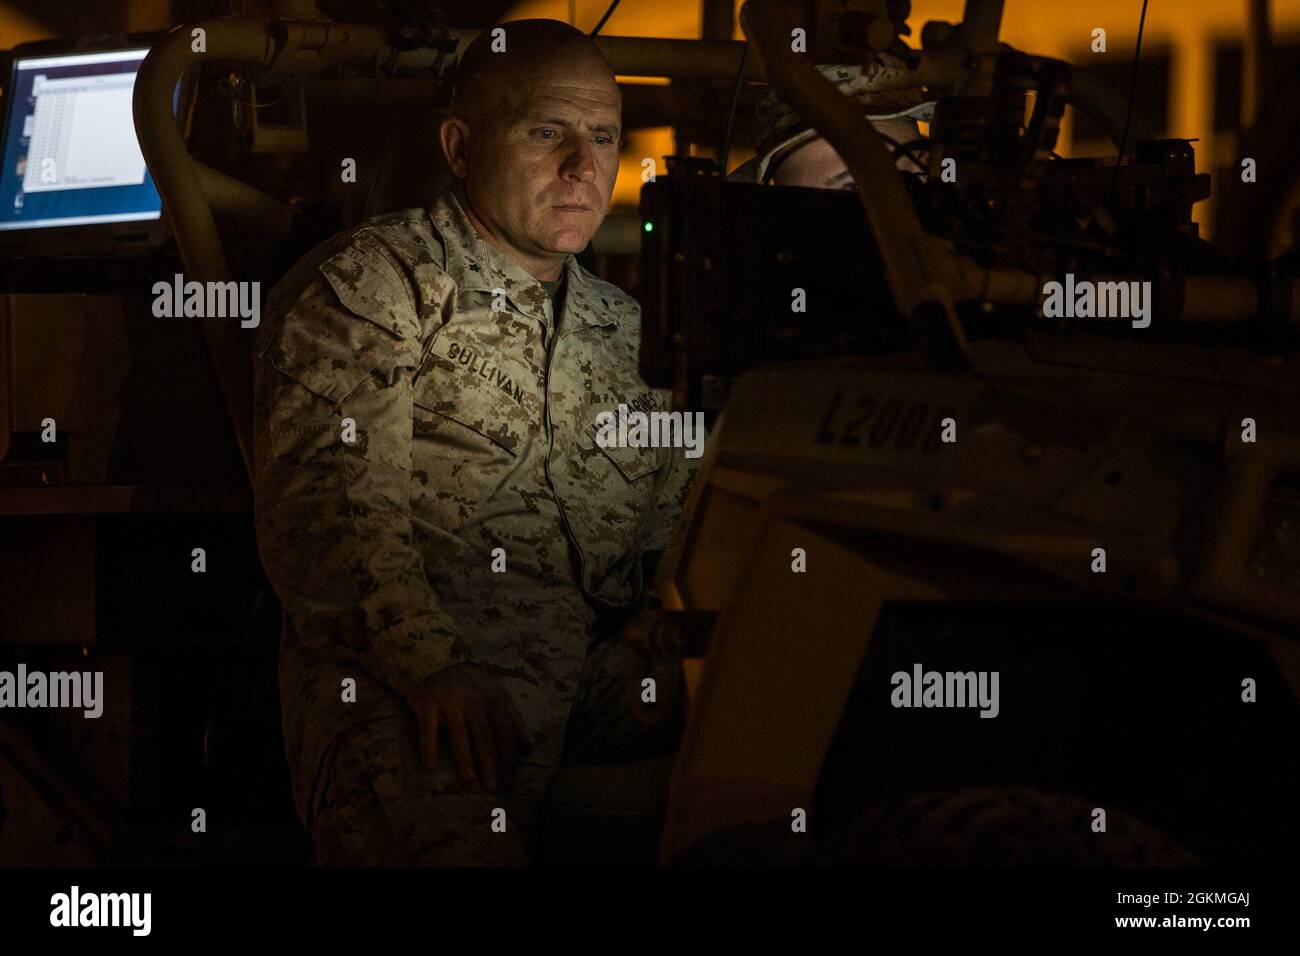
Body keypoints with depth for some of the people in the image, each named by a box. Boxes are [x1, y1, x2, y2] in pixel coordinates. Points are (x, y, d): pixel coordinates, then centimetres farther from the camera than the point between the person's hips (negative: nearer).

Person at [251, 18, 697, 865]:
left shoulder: (623, 329, 25)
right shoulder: (377, 281, 4)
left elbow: (675, 533, 26)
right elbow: (329, 501, -8)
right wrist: (431, 665, -22)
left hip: (601, 683, 6)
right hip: (405, 694, -6)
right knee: (453, 847, -39)